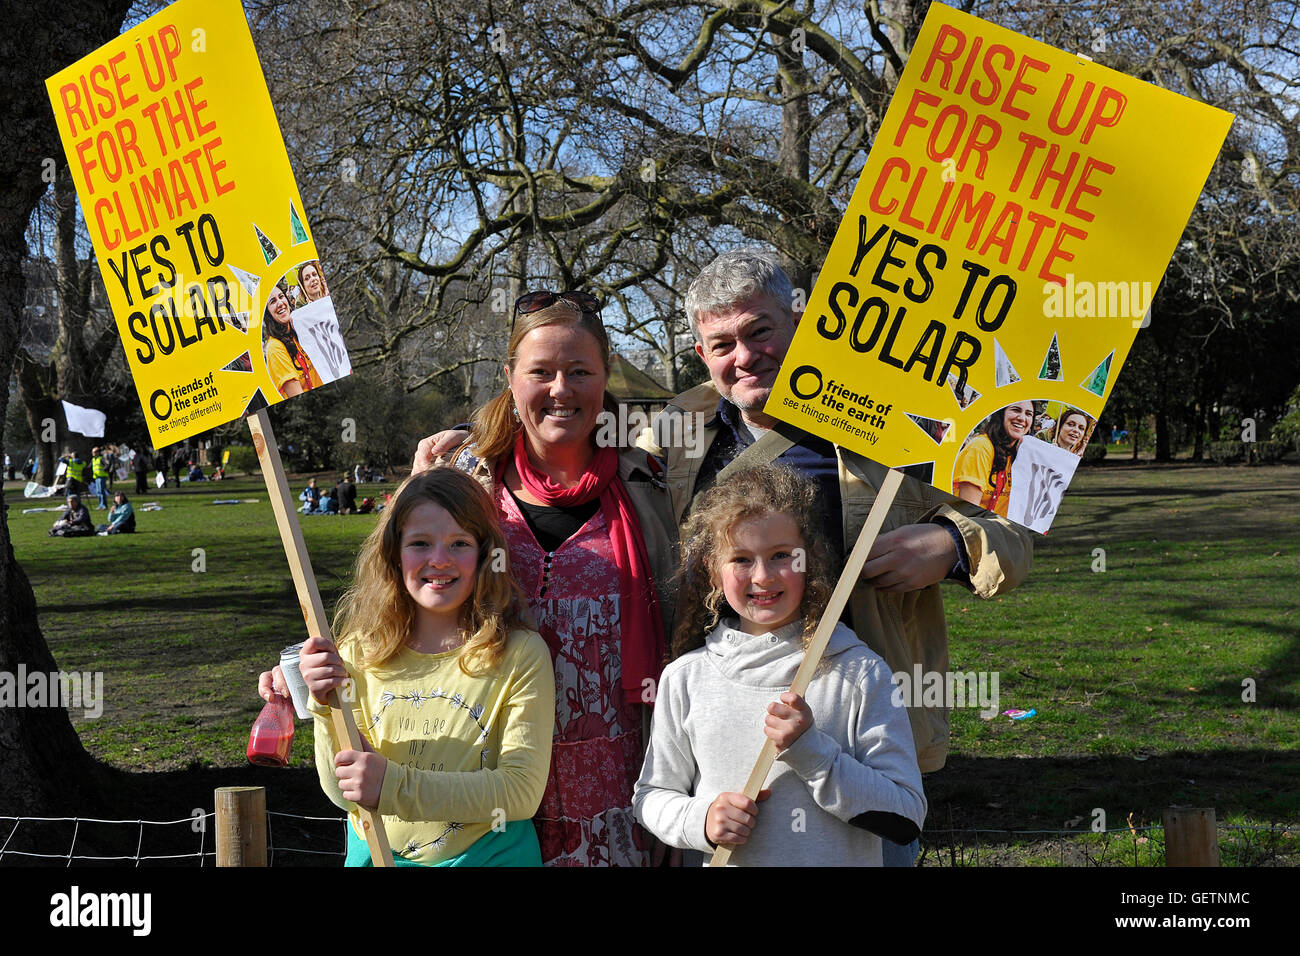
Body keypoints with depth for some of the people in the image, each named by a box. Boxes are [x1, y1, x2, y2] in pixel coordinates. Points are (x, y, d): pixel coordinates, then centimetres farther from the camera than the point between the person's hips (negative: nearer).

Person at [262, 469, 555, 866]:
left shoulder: (521, 654, -8)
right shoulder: (359, 654, 0)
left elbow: (523, 791, -14)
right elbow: (345, 794, 0)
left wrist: (397, 785, -22)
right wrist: (327, 706, -17)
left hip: (485, 854, -2)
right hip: (375, 852, 2)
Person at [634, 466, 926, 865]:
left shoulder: (860, 672, -10)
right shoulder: (686, 678, -4)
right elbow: (651, 795, 5)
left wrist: (810, 750, -23)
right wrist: (700, 819, -15)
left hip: (843, 860, -1)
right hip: (726, 860, 1)